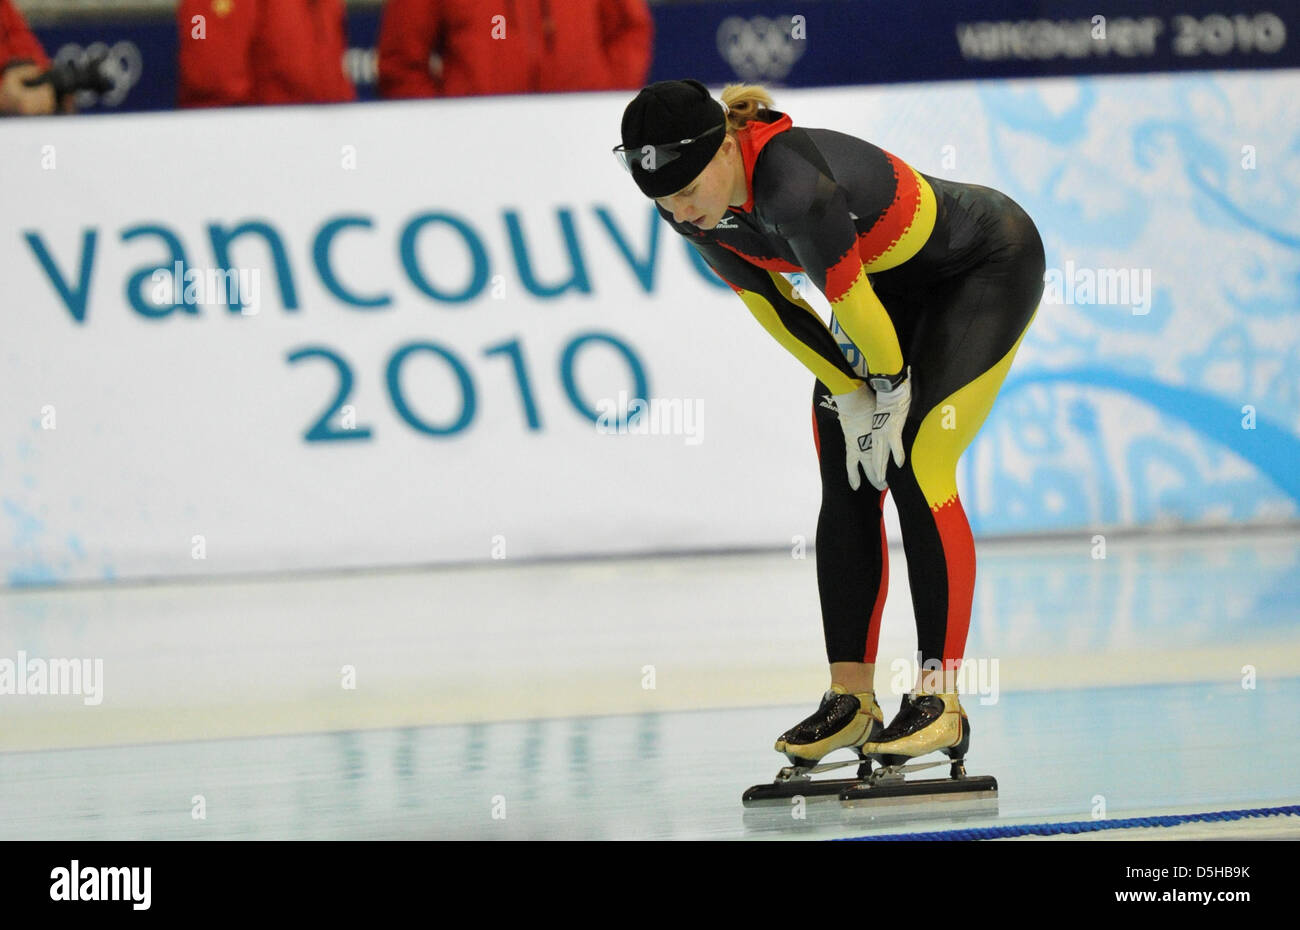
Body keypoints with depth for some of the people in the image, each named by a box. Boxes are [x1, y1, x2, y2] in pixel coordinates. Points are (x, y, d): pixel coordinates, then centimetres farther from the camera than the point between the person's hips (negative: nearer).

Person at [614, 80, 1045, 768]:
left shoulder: (792, 182, -40)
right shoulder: (690, 208, -15)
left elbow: (852, 302, -28)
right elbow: (769, 303, -3)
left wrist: (892, 389, -12)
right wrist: (848, 394, -4)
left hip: (988, 266, -8)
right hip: (895, 282, 8)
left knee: (915, 467, -17)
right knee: (846, 483, 0)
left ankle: (939, 700, -15)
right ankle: (850, 700, 5)